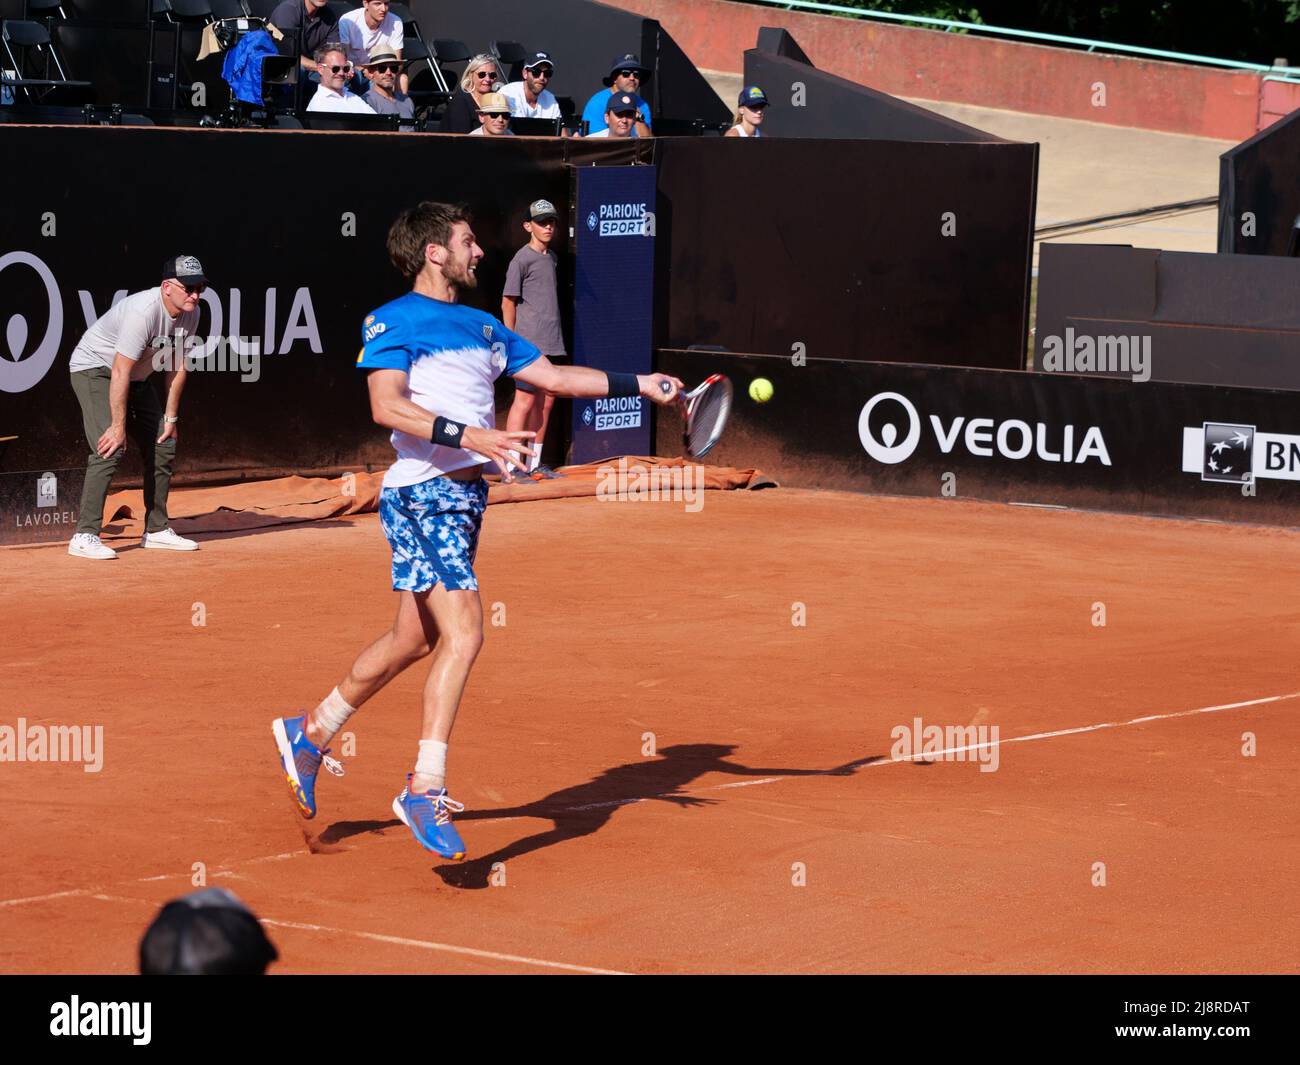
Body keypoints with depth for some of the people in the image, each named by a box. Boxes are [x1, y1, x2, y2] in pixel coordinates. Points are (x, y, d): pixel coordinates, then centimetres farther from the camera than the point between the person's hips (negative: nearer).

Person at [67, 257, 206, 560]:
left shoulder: (190, 314, -8)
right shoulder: (143, 312, -34)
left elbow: (177, 366, 3)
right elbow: (120, 373, -33)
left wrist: (171, 418, 3)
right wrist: (118, 426, -32)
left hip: (137, 378, 9)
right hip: (95, 370, -9)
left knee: (163, 446, 9)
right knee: (111, 449, -23)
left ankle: (157, 530, 22)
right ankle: (85, 536, -23)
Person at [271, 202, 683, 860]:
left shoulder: (481, 328, 20)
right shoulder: (395, 321, -5)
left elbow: (555, 376, 23)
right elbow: (387, 405, -18)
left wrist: (639, 384, 16)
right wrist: (467, 435, -28)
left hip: (466, 496, 9)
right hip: (423, 492, -9)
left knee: (414, 640, 15)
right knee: (464, 633, -19)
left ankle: (309, 734, 31)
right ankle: (425, 791, -17)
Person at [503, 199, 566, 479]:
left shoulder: (551, 257, 16)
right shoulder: (522, 259, -7)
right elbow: (508, 302, -7)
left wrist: (555, 336, 15)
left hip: (551, 344, 8)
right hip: (530, 343, -8)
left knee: (545, 402, 10)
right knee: (525, 401, -11)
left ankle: (534, 464, 18)